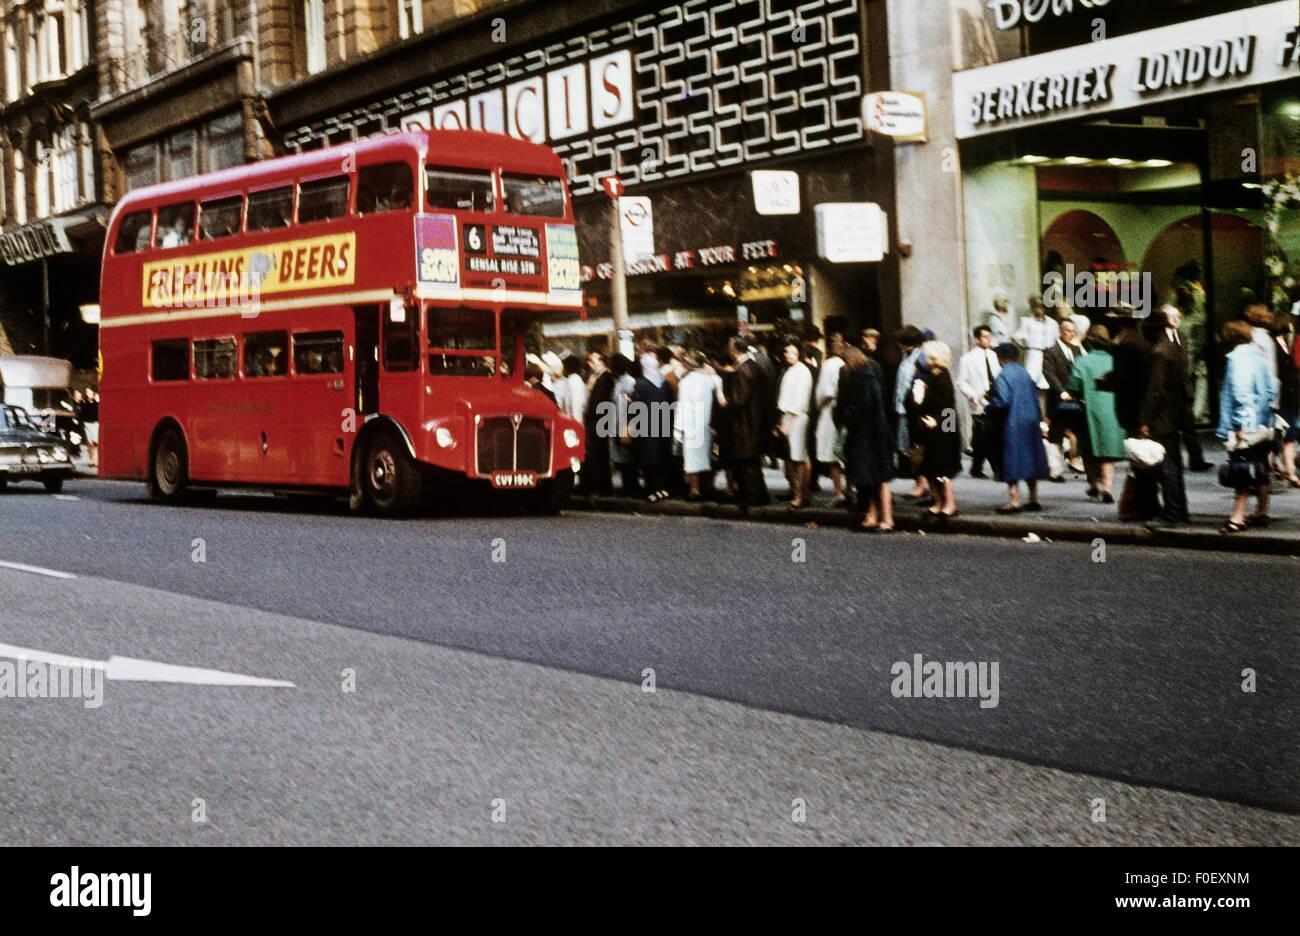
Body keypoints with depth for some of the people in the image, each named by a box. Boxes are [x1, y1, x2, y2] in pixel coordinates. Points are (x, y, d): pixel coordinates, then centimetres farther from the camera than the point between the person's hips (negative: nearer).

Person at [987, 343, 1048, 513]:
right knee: (1029, 460, 13)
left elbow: (1002, 401, -22)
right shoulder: (1024, 373, 7)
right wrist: (1039, 419, 17)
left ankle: (1014, 501, -5)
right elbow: (1035, 398, 11)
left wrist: (989, 406, -4)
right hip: (1030, 423, 7)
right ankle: (1034, 499, 17)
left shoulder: (1003, 376, -14)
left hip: (1011, 426, -7)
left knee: (1012, 463, -2)